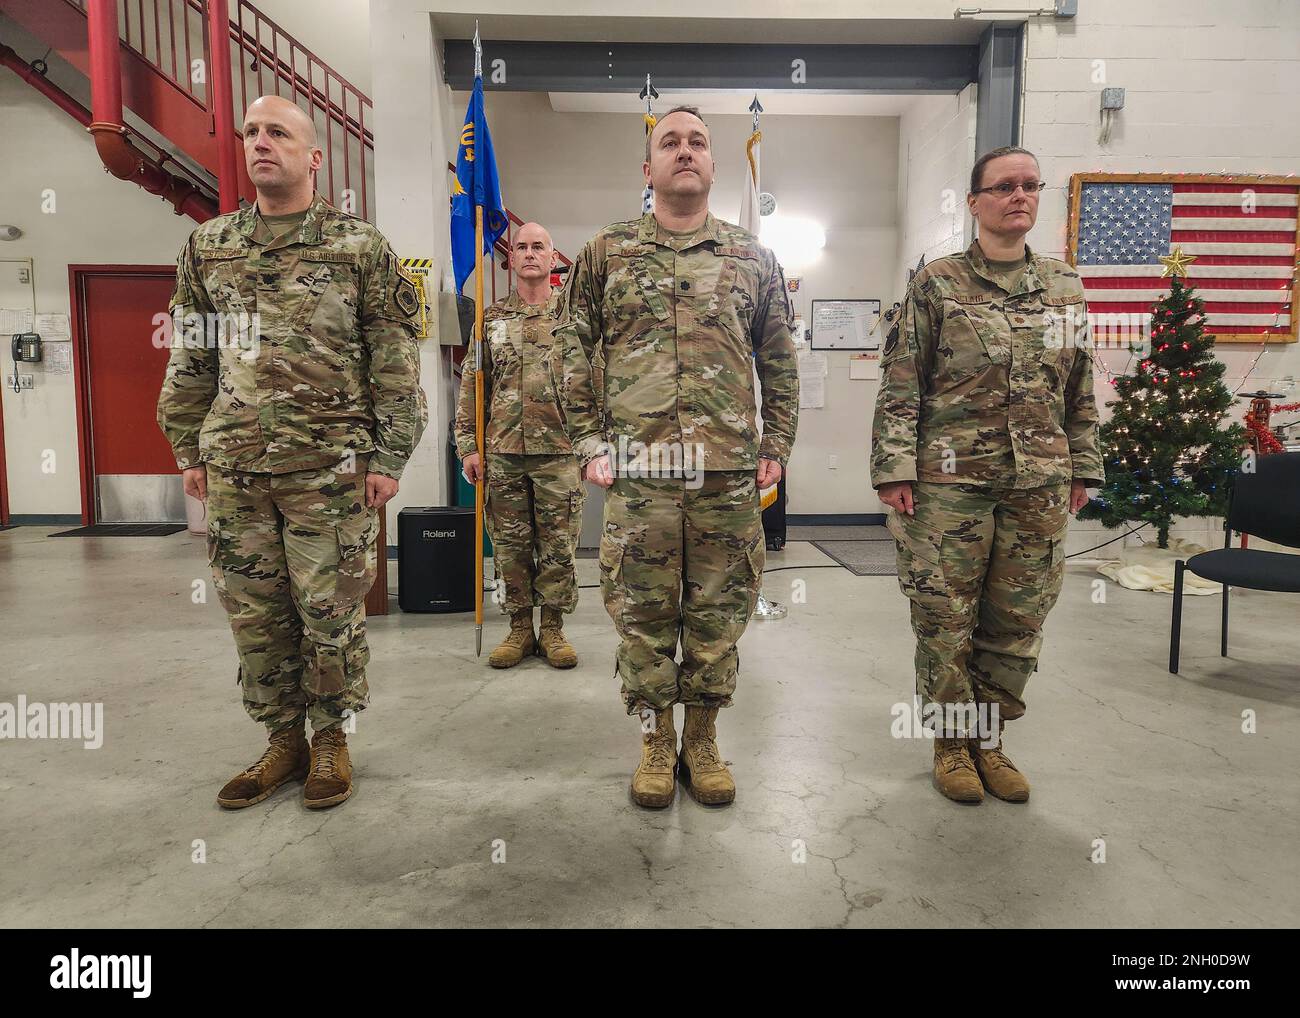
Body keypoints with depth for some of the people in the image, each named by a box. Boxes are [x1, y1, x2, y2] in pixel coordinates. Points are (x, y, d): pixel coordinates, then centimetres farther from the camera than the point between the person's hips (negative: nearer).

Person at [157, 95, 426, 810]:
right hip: (233, 468, 4)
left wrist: (389, 456, -7)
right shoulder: (208, 247, 13)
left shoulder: (360, 247, 1)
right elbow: (190, 358, 17)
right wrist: (189, 450, 12)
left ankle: (331, 738, 21)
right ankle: (283, 738, 25)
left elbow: (394, 361, -2)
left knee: (331, 610, 3)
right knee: (254, 613, 9)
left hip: (330, 467, -4)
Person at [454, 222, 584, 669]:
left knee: (558, 546, 4)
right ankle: (520, 629, 19)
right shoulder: (492, 319, 10)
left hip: (560, 451, -2)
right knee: (510, 545, 7)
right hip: (502, 451, 2)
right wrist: (468, 445, 2)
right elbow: (472, 385, 9)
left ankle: (553, 629, 17)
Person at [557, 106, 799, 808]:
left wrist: (776, 446, 7)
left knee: (719, 613, 8)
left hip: (729, 473, 1)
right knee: (642, 614, 6)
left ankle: (703, 738, 26)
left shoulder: (752, 259, 12)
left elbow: (779, 363, 14)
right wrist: (589, 444, 1)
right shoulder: (605, 253, 9)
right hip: (637, 472, -1)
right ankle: (655, 741, 24)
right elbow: (576, 356, 8)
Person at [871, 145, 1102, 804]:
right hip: (950, 482, -4)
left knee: (1018, 623, 10)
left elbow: (1080, 390, 16)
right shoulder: (936, 284, -1)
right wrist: (894, 468, -11)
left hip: (1040, 485, 4)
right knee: (945, 619, 3)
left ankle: (988, 738, 28)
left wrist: (1082, 467, 12)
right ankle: (951, 742, 22)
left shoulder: (1065, 287, 12)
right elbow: (899, 385, -5)